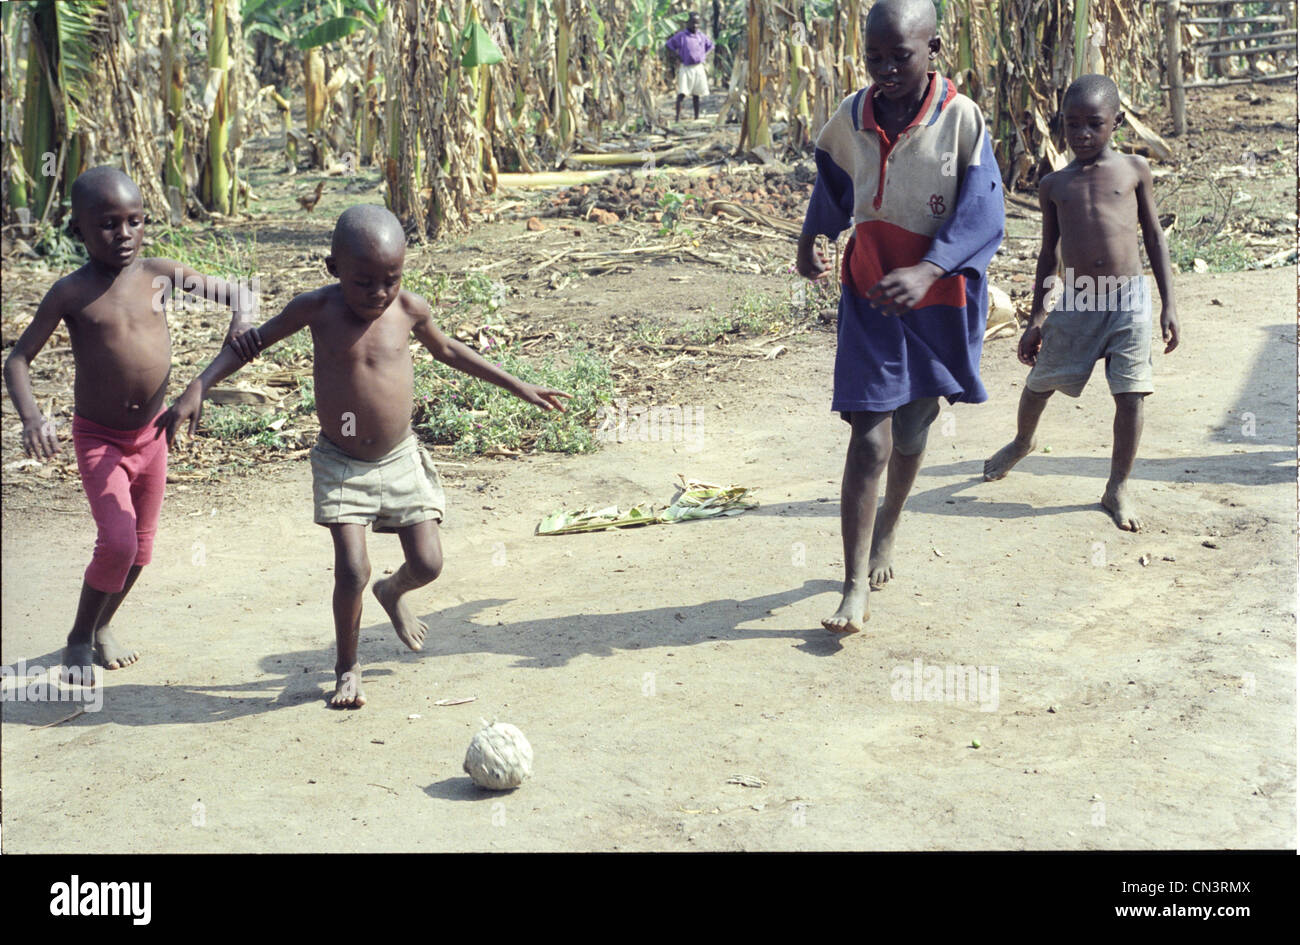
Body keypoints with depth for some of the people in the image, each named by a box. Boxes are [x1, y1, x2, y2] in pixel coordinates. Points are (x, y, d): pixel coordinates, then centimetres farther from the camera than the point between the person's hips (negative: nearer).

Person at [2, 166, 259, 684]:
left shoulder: (162, 276, -6)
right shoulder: (70, 293, -12)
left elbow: (232, 291, 3)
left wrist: (241, 323, -20)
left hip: (151, 433, 4)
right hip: (97, 438, -4)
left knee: (141, 547, 13)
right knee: (117, 543, -16)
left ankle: (103, 625, 40)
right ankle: (79, 638, 9)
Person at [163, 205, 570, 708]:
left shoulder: (409, 309, -5)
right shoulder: (317, 309, -13)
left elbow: (445, 349, 14)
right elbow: (253, 341, 0)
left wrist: (517, 387, 20)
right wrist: (196, 390, -10)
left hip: (400, 460, 3)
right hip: (341, 465, -2)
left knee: (427, 562, -1)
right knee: (351, 570, -12)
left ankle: (393, 592, 38)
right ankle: (347, 668, 14)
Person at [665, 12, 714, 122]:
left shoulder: (702, 35, 7)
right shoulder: (681, 35, -5)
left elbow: (710, 46, 22)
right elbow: (668, 45, 1)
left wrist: (703, 56, 8)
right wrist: (677, 56, -5)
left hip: (698, 67, 4)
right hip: (685, 68, -4)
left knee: (696, 94, 9)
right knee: (682, 93, -11)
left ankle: (697, 117, 14)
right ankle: (678, 117, -12)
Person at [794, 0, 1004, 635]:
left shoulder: (961, 118, -16)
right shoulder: (851, 118, -5)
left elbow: (982, 220, -19)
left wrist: (926, 273, -32)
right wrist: (809, 239, 19)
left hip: (941, 299, -1)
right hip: (869, 296, 1)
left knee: (912, 428, 17)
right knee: (869, 438, -8)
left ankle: (886, 533, 45)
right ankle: (855, 587, -4)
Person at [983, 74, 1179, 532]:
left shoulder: (1134, 169, 4)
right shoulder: (1054, 184, 7)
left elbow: (1154, 238, 8)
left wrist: (1168, 304, 3)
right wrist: (1036, 318, 10)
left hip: (1129, 300, -1)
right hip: (1075, 304, 2)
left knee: (1129, 396, -5)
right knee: (1040, 383, 14)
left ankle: (1118, 487, 13)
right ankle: (1022, 442, 47)